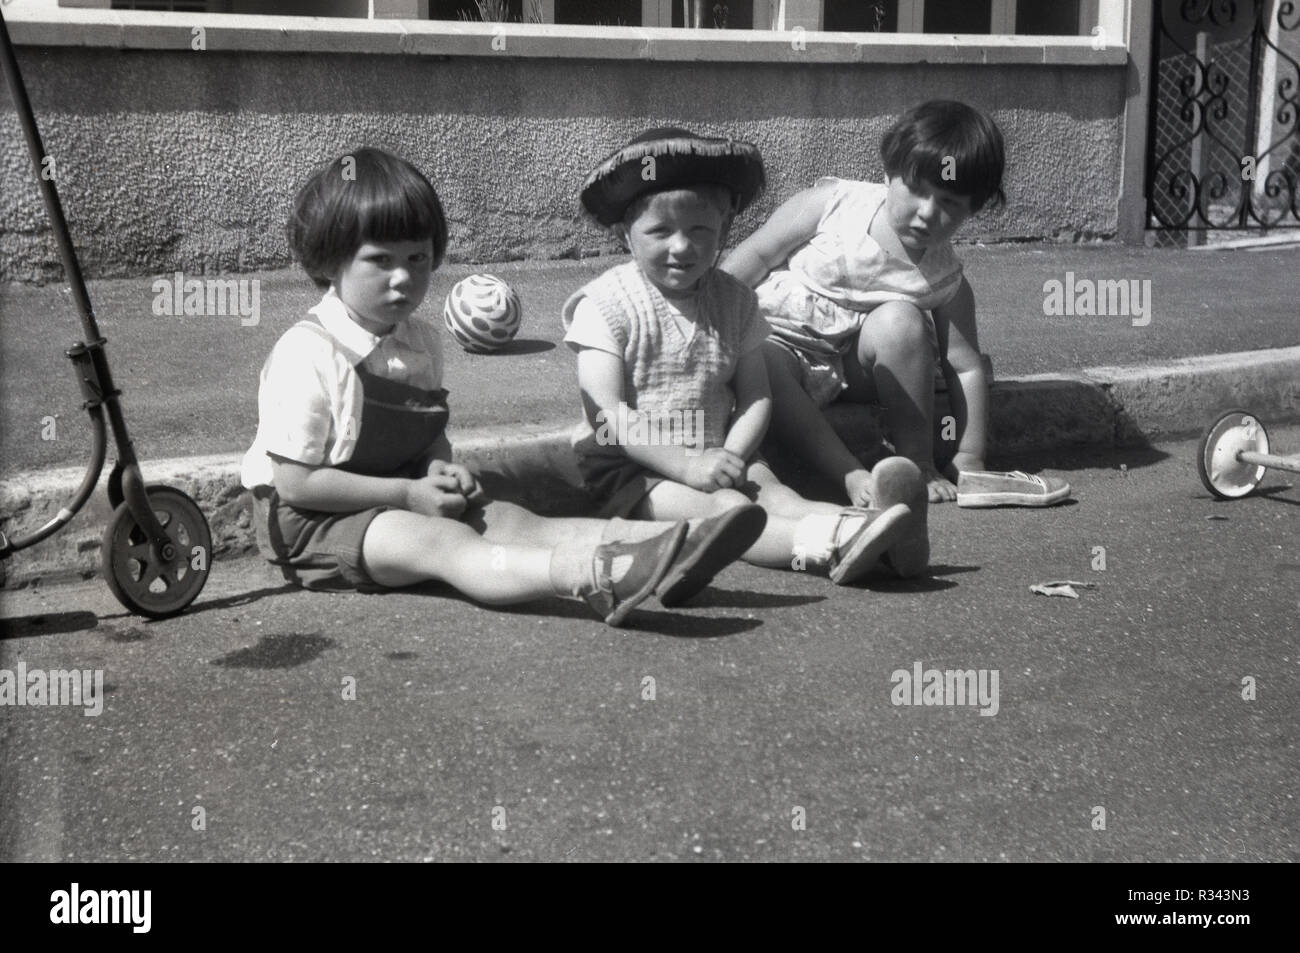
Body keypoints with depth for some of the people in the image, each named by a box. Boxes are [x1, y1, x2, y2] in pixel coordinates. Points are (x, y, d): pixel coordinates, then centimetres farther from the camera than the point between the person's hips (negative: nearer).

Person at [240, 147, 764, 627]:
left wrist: (440, 469, -5)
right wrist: (408, 495, -18)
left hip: (411, 503, 7)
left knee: (509, 520, -16)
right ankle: (597, 577, -56)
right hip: (314, 523, -7)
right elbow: (294, 482, -19)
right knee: (444, 542, -30)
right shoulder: (307, 353, -18)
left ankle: (665, 544, -37)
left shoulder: (422, 342, 8)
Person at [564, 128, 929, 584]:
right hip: (627, 465, -5)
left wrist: (730, 456, -15)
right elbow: (607, 413, -16)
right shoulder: (607, 304, -9)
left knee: (770, 489, -24)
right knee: (726, 508, -30)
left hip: (715, 456, 5)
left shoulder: (733, 301, 7)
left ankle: (866, 525, -52)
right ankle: (831, 546, -57)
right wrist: (687, 466, -23)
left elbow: (756, 397, 6)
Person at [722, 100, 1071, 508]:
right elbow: (756, 254, -6)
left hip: (850, 367, 2)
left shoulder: (944, 281, -9)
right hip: (775, 339, -2)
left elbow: (966, 368, -7)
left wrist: (969, 459, -12)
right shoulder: (834, 203, -14)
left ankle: (918, 464, -18)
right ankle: (852, 476, -33)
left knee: (900, 320, -28)